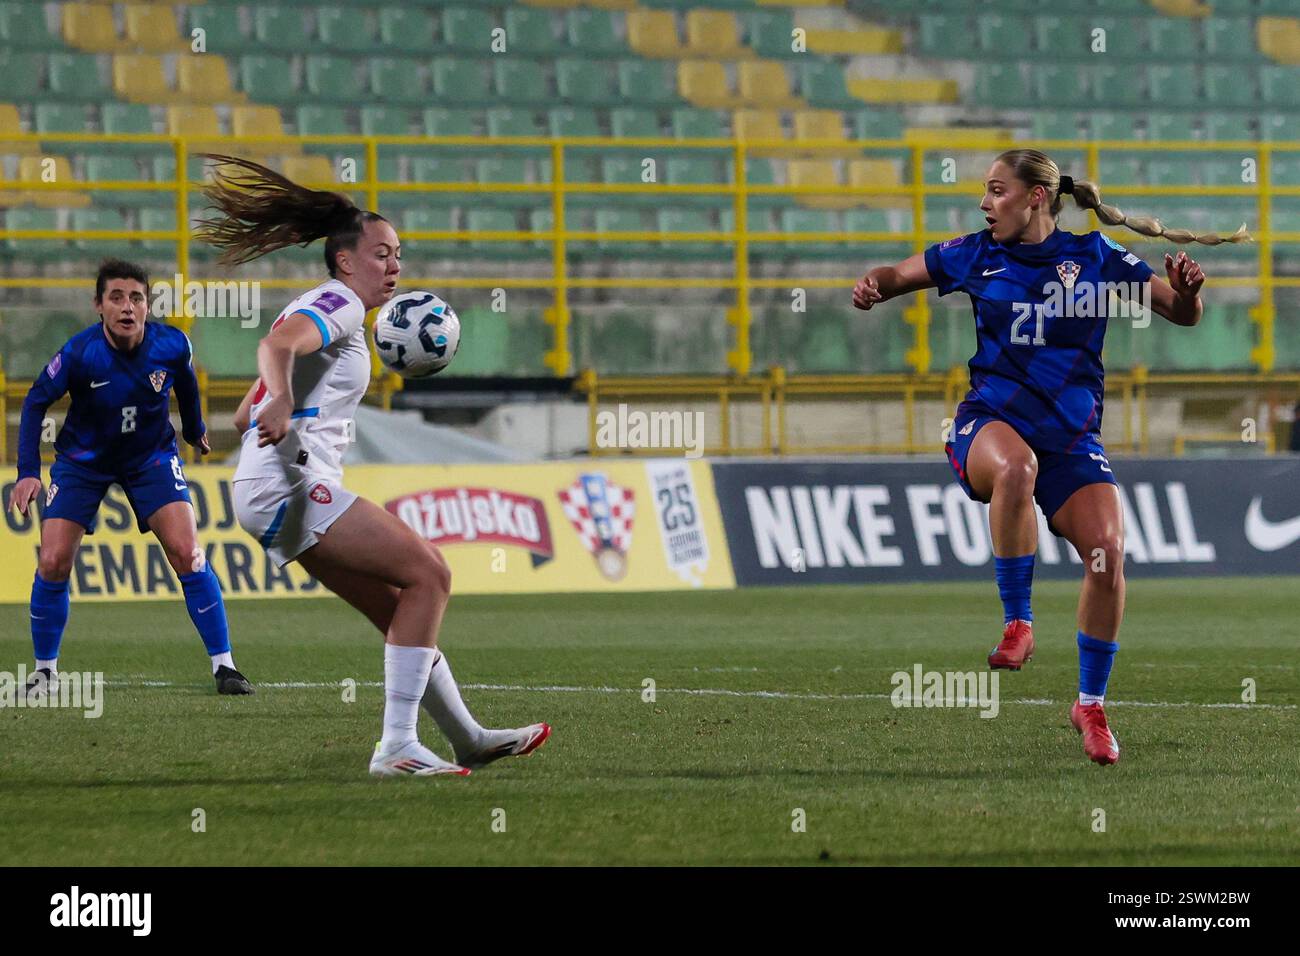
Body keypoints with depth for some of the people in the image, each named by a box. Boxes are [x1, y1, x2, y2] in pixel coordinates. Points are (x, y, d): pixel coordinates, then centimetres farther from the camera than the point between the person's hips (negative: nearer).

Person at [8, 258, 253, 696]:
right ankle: (45, 671, 9)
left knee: (186, 552, -14)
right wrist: (28, 472, -20)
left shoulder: (172, 345, -21)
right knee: (53, 562, -10)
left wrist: (195, 429, 20)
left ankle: (224, 666, -5)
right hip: (83, 459, -1)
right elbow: (36, 403, -13)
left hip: (151, 455, 1)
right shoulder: (79, 353, -27)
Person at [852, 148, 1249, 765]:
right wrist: (875, 287, -4)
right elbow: (901, 275, 19)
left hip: (1072, 436, 1)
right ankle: (1017, 621, -26)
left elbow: (1182, 314, 3)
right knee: (1015, 468, -39)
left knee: (1107, 552, -18)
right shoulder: (975, 255, 6)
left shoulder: (1094, 256, 1)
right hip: (990, 419, -1)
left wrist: (1186, 291, -20)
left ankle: (1091, 704, 1)